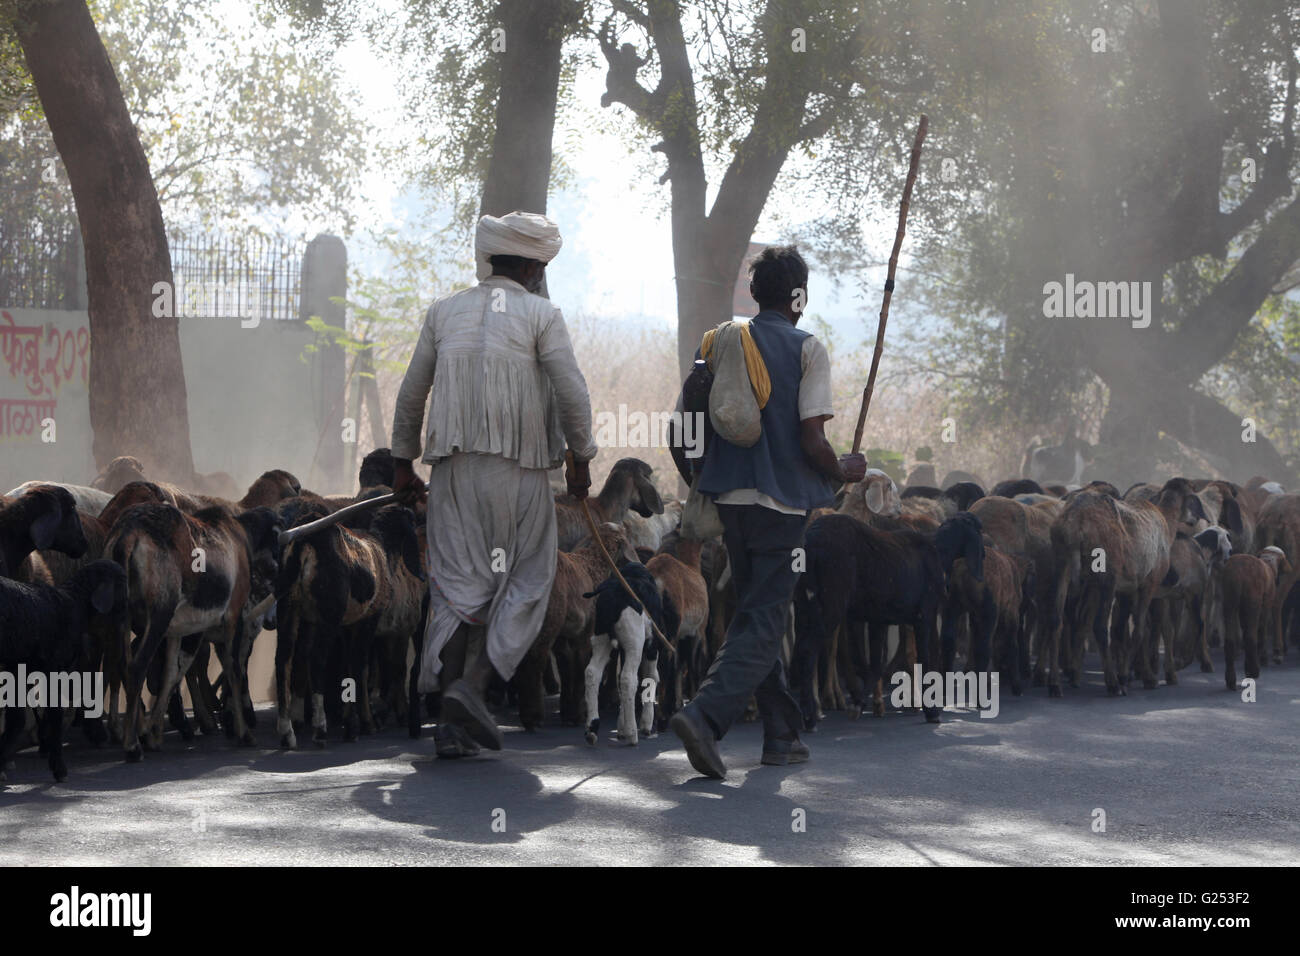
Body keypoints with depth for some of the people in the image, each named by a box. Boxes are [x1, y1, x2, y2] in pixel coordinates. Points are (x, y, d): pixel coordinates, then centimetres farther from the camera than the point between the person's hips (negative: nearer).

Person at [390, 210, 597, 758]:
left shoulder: (445, 312, 11)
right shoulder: (541, 315, -1)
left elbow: (412, 392, 13)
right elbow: (572, 393, -8)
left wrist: (402, 462, 21)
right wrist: (580, 460, 4)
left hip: (454, 466, 4)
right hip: (519, 467, -4)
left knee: (457, 585, 5)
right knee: (526, 584, 7)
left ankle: (450, 719, -2)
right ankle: (473, 687, -13)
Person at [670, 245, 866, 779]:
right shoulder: (806, 349, -7)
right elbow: (812, 440, -12)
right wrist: (842, 472, 7)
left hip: (731, 495, 6)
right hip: (782, 500, -6)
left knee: (757, 612, 16)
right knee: (763, 620, -5)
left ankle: (782, 733, 20)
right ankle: (705, 715, -24)